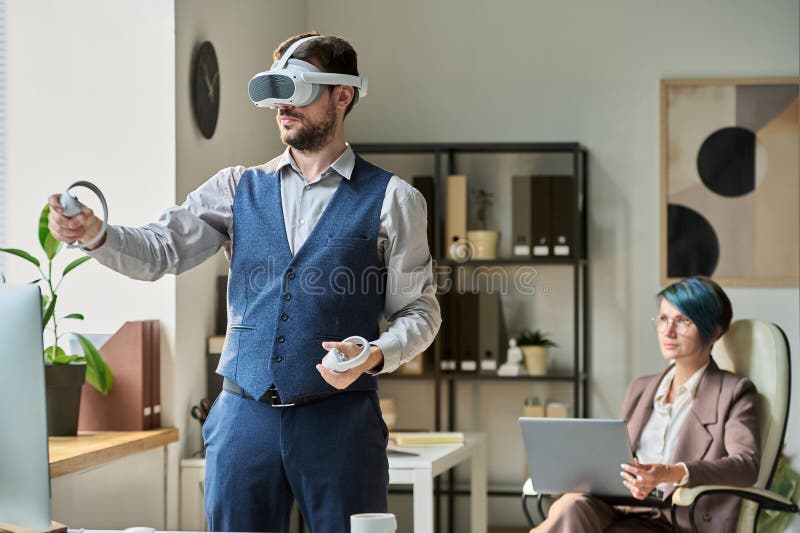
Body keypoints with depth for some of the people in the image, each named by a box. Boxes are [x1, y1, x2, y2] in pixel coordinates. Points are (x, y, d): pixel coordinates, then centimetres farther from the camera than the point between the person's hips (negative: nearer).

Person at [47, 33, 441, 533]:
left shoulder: (392, 199, 2)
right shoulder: (240, 188, 11)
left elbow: (420, 310, 2)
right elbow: (162, 249, 0)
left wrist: (376, 355, -17)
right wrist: (95, 233, -19)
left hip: (339, 416, -2)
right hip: (245, 416, 3)